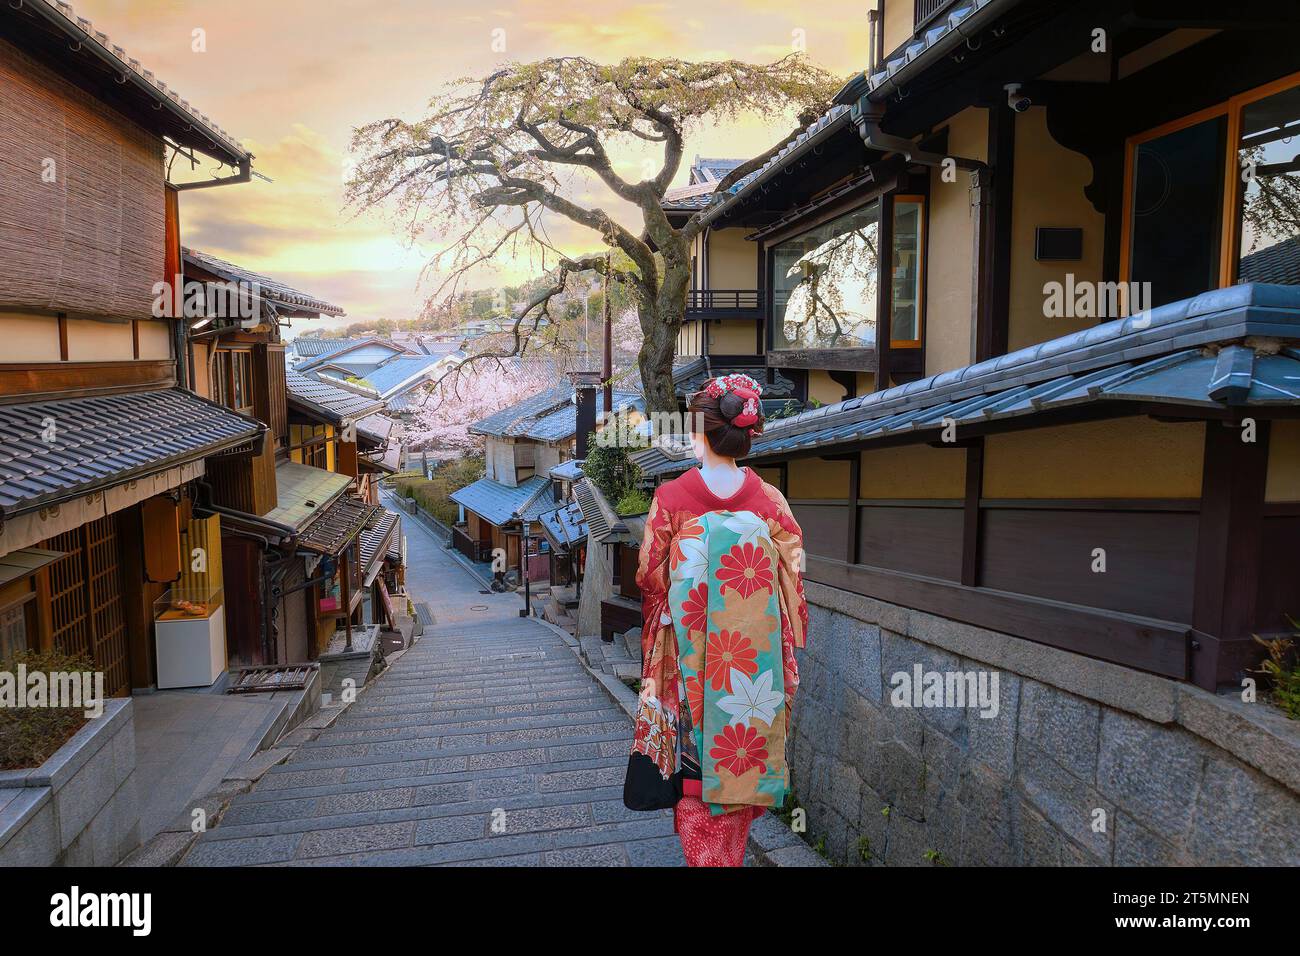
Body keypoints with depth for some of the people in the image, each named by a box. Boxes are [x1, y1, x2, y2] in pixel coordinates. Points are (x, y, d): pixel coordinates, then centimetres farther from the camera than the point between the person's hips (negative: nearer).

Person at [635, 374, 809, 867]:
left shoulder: (670, 497, -11)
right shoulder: (770, 501, -6)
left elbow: (650, 577, -5)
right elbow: (791, 580, -3)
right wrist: (784, 658, 9)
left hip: (690, 656, -2)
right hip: (753, 658, 2)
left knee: (695, 766, 13)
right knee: (740, 756, 20)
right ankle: (731, 853, 37)